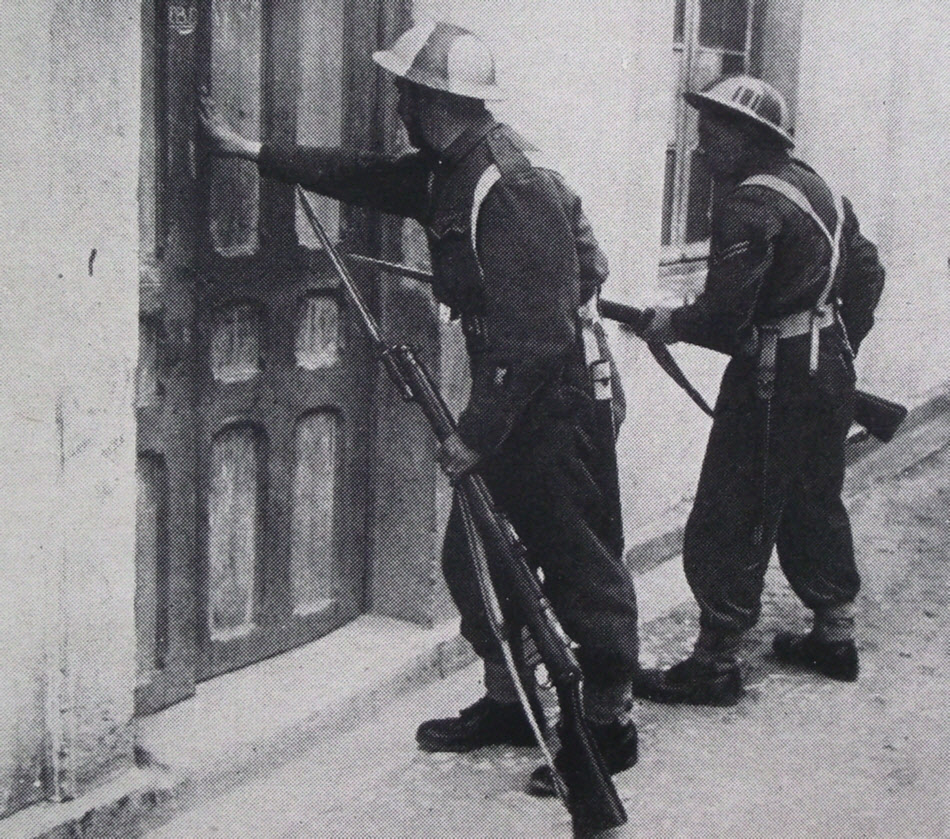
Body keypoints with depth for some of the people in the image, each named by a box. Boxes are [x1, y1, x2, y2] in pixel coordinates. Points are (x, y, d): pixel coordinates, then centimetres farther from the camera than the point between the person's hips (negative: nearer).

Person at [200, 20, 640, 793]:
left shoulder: (511, 192, -24)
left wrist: (478, 433, -22)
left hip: (558, 403, -10)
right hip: (511, 400, 10)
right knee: (474, 556, 15)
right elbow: (367, 178, 21)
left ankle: (610, 723, 15)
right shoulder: (449, 172, 6)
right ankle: (510, 701, 30)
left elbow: (533, 339, -26)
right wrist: (255, 152, 21)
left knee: (582, 568, 1)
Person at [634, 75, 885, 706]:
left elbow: (723, 317, -23)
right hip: (831, 371, 10)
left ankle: (716, 664, 4)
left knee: (728, 524, -2)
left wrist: (672, 323, -5)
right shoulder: (818, 188, 11)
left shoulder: (748, 206, -18)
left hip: (774, 383, -10)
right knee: (815, 505, 21)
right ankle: (836, 636, 33)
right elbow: (866, 271, 19)